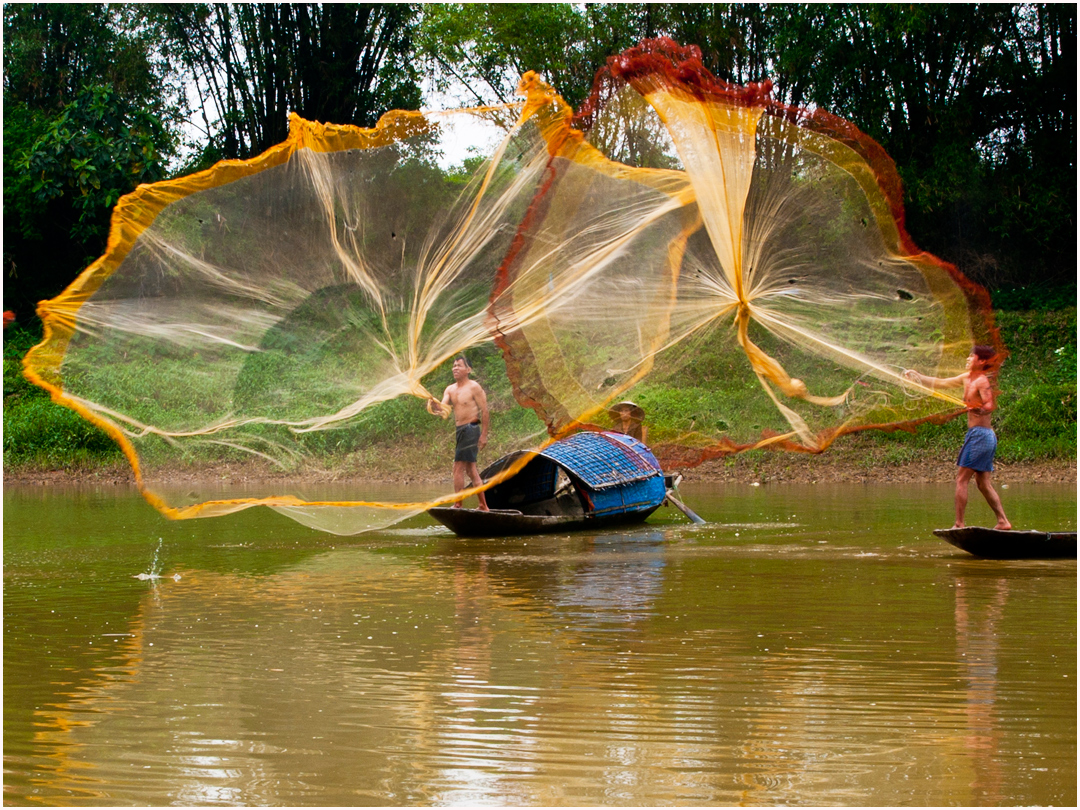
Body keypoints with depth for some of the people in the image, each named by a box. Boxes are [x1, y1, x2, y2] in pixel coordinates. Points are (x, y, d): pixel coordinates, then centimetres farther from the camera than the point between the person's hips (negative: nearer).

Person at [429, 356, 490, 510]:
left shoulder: (474, 387, -8)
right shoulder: (450, 389, 12)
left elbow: (484, 411, -9)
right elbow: (443, 408, 0)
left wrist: (484, 435, -14)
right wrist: (435, 404, -24)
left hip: (471, 428, -9)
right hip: (460, 430, 9)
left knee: (458, 467, -11)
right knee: (470, 469, 12)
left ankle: (457, 505, -9)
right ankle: (483, 506, 18)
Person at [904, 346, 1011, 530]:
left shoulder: (982, 382, -11)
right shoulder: (967, 378, 17)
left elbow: (990, 405, -23)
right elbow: (940, 383, 26)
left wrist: (980, 409, -41)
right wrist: (917, 377, 27)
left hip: (979, 433, -9)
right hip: (987, 436, 9)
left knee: (962, 479, -8)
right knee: (983, 483, 10)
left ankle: (959, 524, -10)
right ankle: (1003, 521, 6)